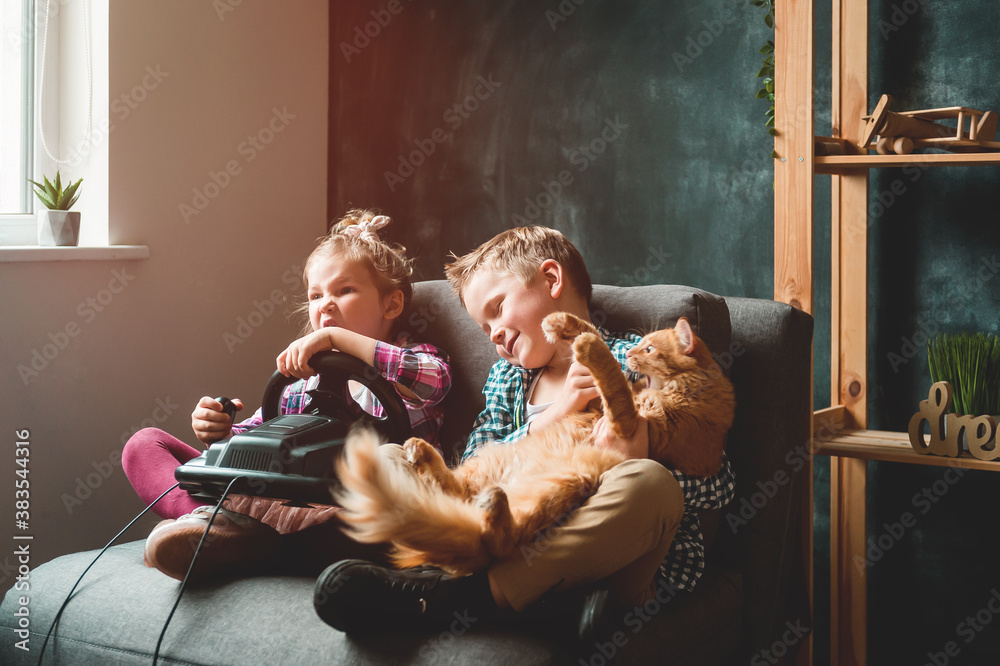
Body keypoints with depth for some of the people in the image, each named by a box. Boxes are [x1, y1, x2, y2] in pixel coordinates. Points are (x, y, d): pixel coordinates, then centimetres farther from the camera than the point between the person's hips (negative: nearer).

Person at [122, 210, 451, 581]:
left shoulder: (410, 361, 10)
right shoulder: (305, 374, 25)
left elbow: (435, 378, -16)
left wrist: (336, 338, -15)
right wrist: (220, 431, 1)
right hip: (281, 502, 5)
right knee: (145, 444, 1)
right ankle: (229, 526, -31)